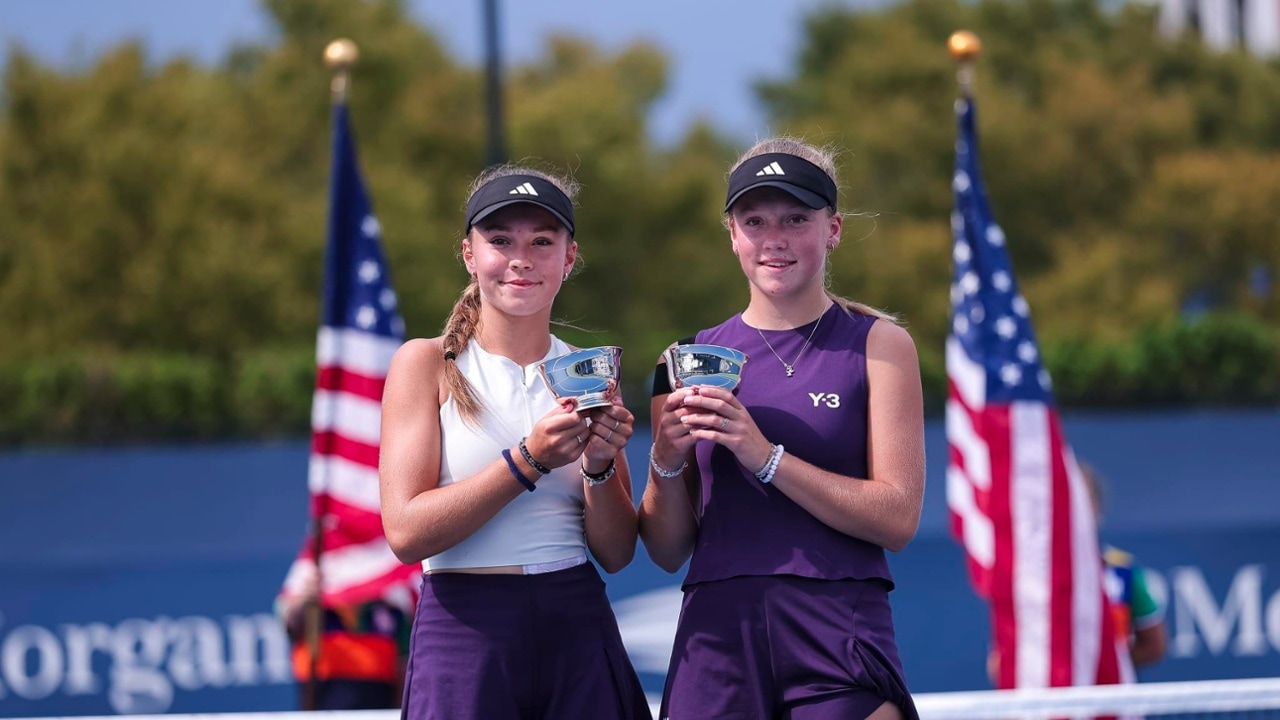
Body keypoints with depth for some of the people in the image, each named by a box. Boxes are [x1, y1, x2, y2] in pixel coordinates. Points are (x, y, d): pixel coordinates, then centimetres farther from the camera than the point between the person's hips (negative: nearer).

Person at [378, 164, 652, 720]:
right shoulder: (426, 363, -1)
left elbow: (616, 554, 7)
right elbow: (407, 532, -12)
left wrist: (599, 467, -11)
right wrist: (529, 462, -18)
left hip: (577, 629, 3)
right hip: (464, 628, -3)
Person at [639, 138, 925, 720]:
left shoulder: (878, 345, 4)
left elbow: (897, 518, -6)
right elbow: (668, 552, 11)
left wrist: (766, 456, -14)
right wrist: (666, 463, -7)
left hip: (839, 630, -2)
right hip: (719, 631, 2)